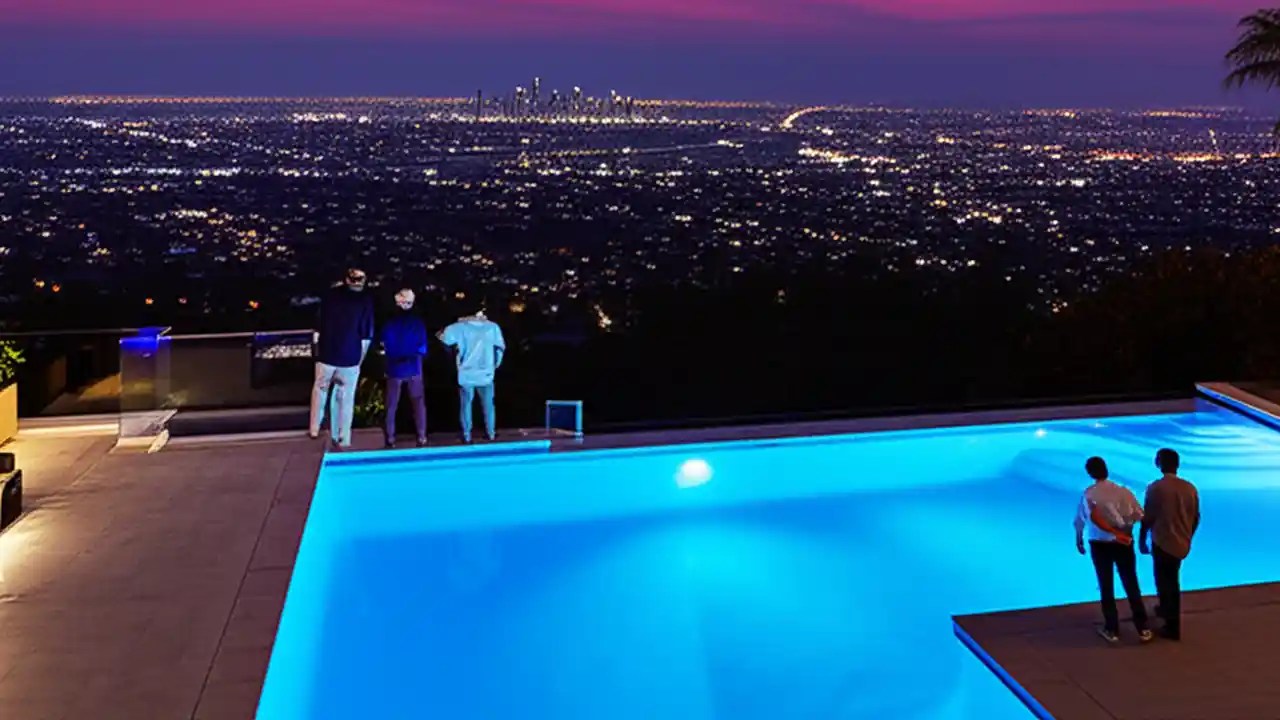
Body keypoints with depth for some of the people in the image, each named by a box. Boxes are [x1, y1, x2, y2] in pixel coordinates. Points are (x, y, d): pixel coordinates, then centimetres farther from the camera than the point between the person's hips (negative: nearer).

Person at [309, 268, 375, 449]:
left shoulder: (330, 294, 1)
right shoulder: (366, 301, -3)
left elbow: (318, 327, 4)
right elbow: (366, 336, -4)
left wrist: (318, 350, 14)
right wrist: (360, 359, 6)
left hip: (327, 355, 1)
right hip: (350, 359, -1)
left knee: (320, 390, 21)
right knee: (346, 399, 7)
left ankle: (314, 429, 25)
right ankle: (342, 440, 10)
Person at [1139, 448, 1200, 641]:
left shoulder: (1155, 488, -16)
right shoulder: (1190, 488, -1)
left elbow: (1147, 518, -12)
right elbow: (1196, 518, 7)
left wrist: (1142, 540, 2)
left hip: (1163, 543, -5)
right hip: (1182, 544, 5)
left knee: (1167, 583, 5)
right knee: (1170, 580, 25)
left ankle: (1173, 628, 12)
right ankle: (1166, 609, 44)